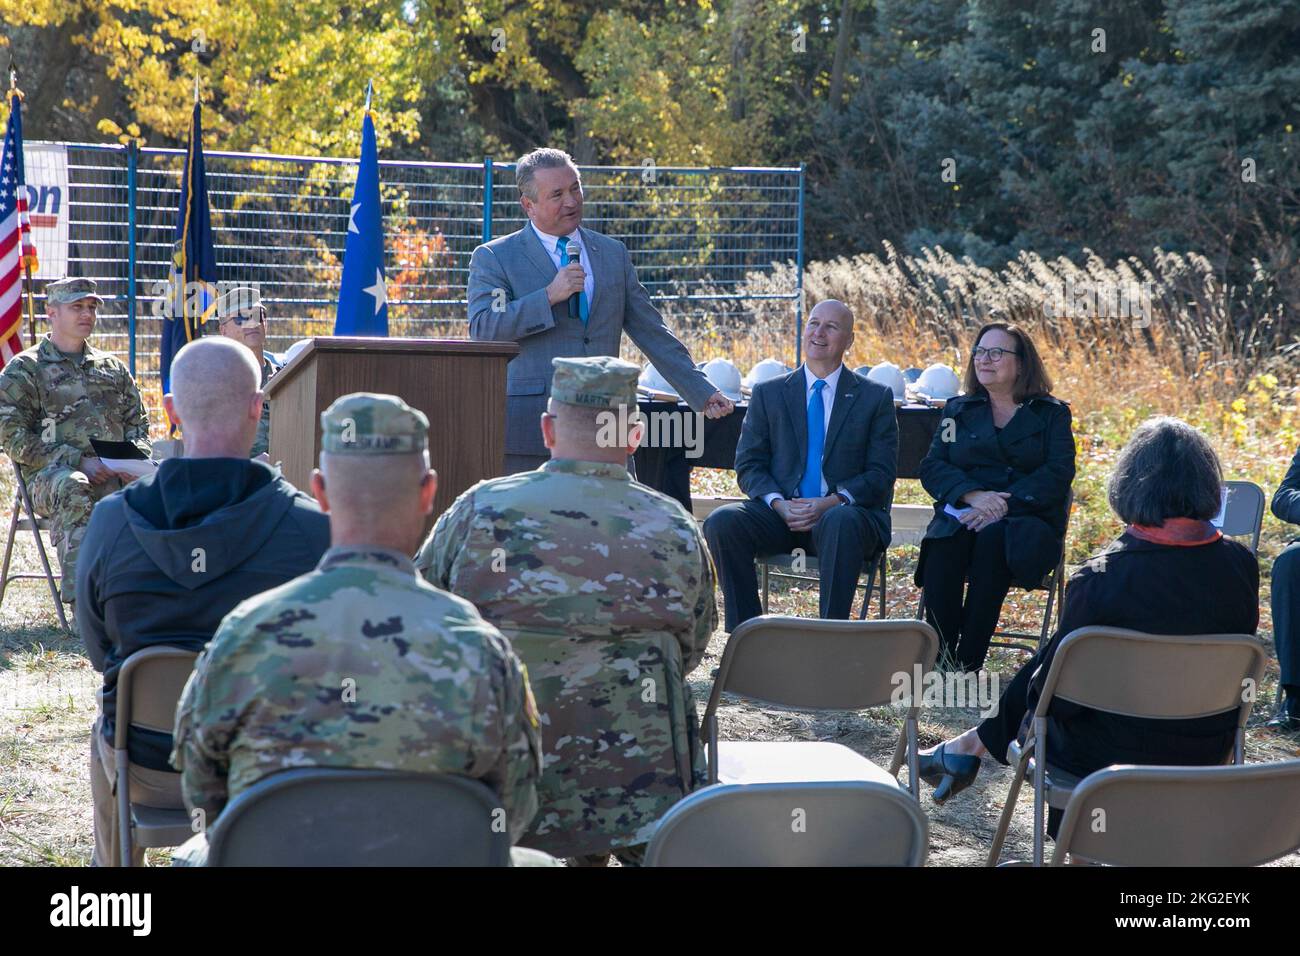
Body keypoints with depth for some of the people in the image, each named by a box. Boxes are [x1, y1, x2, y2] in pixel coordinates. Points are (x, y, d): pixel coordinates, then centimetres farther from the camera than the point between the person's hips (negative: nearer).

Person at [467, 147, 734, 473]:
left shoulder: (613, 254, 16)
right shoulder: (493, 258, 4)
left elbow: (652, 333, 18)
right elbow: (481, 329, -9)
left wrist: (702, 394, 14)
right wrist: (549, 296, -15)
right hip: (529, 430, -3)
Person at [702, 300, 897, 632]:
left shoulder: (875, 398, 9)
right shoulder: (768, 393, 14)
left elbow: (881, 474, 2)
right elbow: (748, 465, 9)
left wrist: (831, 503, -16)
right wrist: (779, 504, -12)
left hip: (846, 511, -2)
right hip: (781, 514, 2)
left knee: (841, 522, -39)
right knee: (722, 521, -27)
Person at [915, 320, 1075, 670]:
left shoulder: (1052, 414, 12)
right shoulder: (958, 410, 21)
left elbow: (1058, 474, -3)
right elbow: (932, 467, 8)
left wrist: (1005, 505, -18)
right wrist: (974, 495, -13)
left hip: (1027, 519, -2)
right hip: (962, 515, 2)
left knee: (993, 538, -37)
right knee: (943, 547, -34)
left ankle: (968, 664, -37)